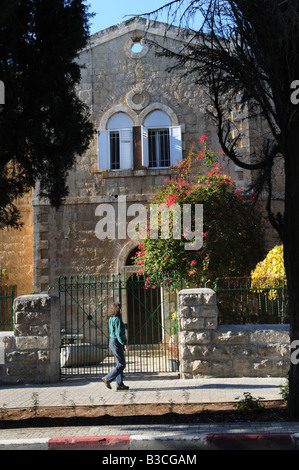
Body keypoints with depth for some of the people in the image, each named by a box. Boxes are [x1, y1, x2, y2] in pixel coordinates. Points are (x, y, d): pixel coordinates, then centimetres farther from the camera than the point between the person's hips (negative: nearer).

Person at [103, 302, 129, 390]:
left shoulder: (111, 319, 11)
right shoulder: (117, 319, -17)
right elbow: (118, 333, -22)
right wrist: (124, 344, -21)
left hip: (112, 341, 10)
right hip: (116, 342, -10)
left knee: (120, 364, 12)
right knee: (121, 364, -3)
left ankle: (119, 384, 13)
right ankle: (107, 378, -2)